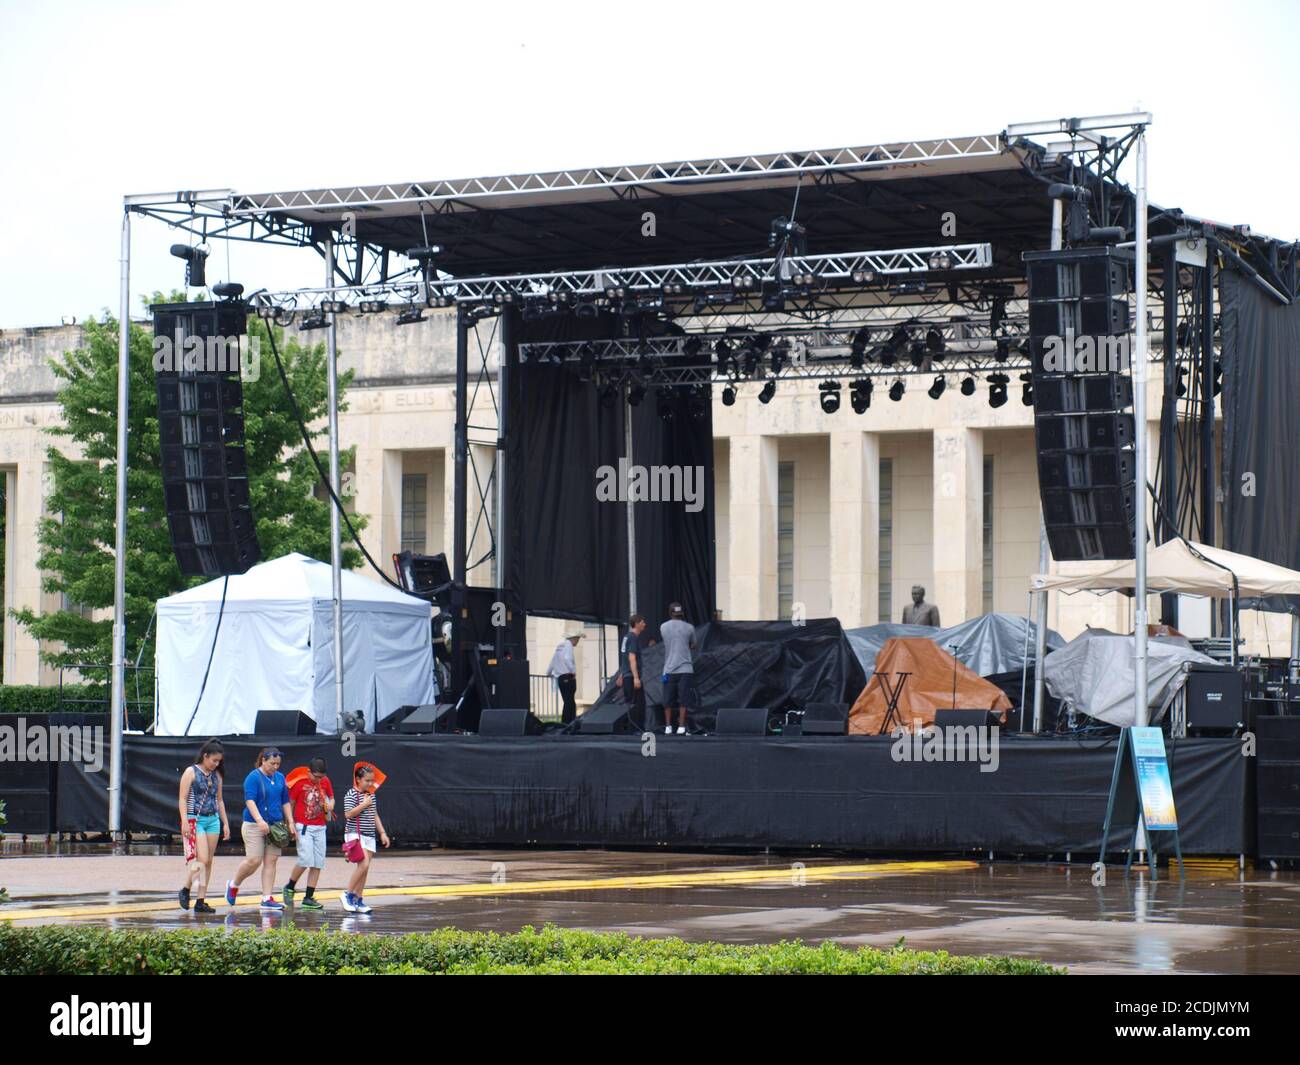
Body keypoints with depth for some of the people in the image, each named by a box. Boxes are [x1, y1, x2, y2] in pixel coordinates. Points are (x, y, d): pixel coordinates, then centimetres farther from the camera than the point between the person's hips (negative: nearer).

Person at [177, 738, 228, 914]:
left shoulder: (216, 775, 13)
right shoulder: (191, 772, -4)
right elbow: (183, 799, -7)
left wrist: (225, 823, 17)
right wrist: (185, 822, -15)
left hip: (213, 820, 6)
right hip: (195, 819, -6)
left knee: (208, 862, 3)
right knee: (202, 859, -15)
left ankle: (201, 901, 6)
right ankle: (185, 890, 4)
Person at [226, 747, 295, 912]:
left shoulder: (280, 778, 13)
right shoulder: (253, 777, -8)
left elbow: (285, 801, 19)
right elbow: (250, 800, -17)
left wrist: (290, 823, 13)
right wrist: (260, 820, -28)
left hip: (275, 825, 6)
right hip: (254, 825, -6)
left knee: (271, 861, 2)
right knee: (254, 860, -9)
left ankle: (267, 898, 4)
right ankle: (233, 885, 16)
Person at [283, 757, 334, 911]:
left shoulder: (325, 781, 5)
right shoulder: (299, 782, -8)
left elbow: (331, 798, 19)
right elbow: (290, 804, -2)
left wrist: (330, 805, -4)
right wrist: (291, 825, -6)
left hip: (320, 828, 5)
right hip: (303, 827, -5)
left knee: (318, 863, 0)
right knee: (306, 859, -16)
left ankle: (308, 898, 4)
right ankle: (289, 887, 8)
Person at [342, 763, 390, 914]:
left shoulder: (372, 795, 13)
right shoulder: (351, 795, -9)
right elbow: (348, 814, -18)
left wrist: (382, 833, 18)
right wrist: (364, 804, -18)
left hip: (369, 836, 8)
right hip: (355, 834, -8)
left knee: (365, 868, 6)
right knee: (364, 864, -20)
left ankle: (358, 900, 12)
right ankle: (348, 894, -7)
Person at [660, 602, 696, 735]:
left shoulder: (663, 627, 3)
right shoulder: (689, 627, -1)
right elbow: (693, 646, 11)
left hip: (669, 670, 1)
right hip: (685, 669, -1)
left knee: (667, 701, 8)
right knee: (683, 700, 0)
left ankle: (668, 727, 8)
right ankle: (681, 727, -5)